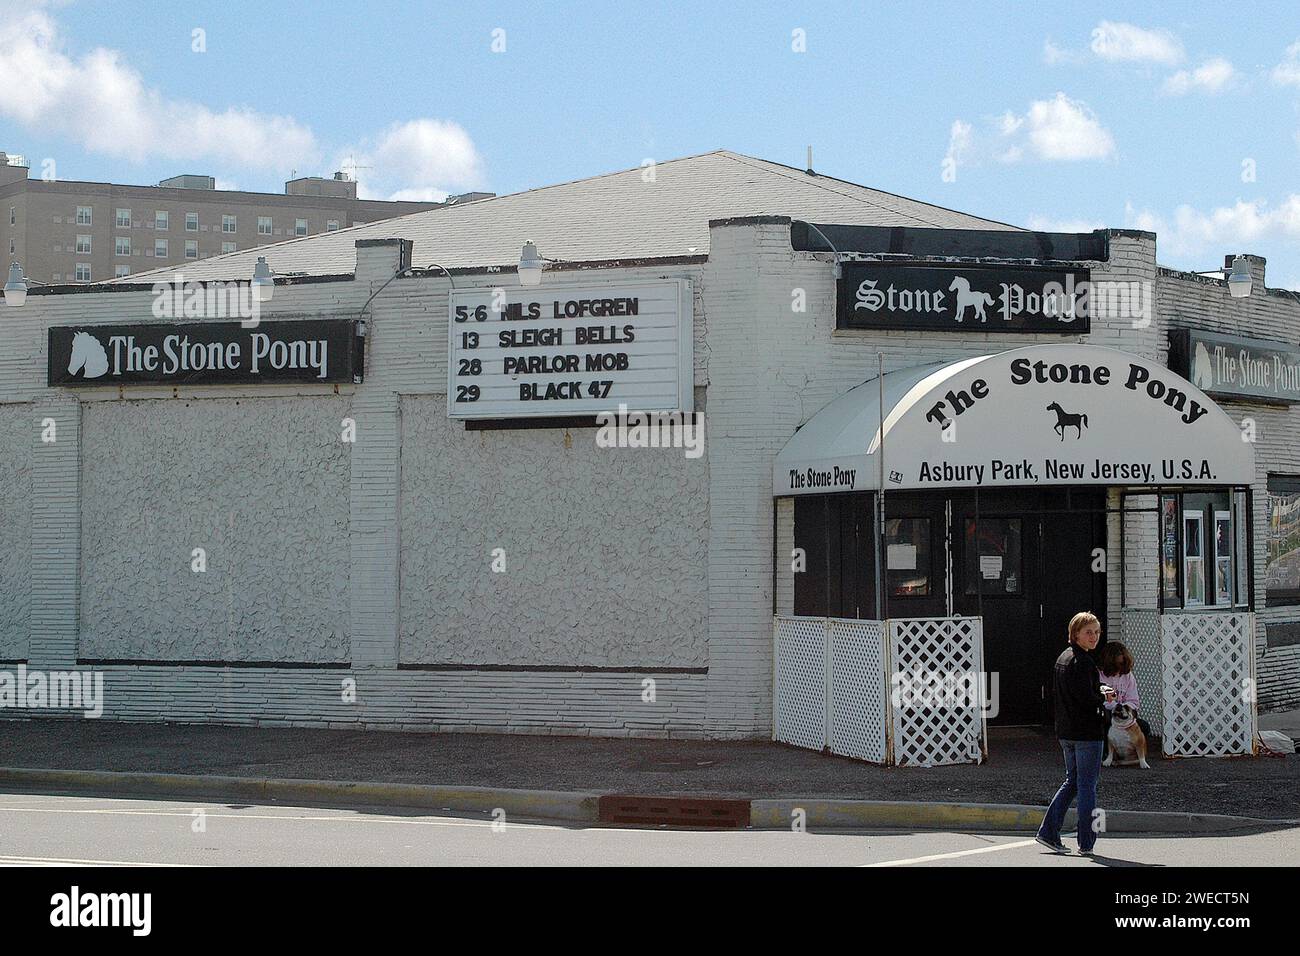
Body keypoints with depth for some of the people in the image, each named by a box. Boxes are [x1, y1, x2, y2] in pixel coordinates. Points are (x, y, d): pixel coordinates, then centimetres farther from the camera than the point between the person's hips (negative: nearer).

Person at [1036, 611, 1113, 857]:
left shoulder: (1062, 658, 13)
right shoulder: (1082, 661, -17)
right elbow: (1087, 698, -24)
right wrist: (1104, 698, -3)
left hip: (1066, 732, 9)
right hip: (1087, 732, -9)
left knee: (1072, 781, 18)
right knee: (1087, 785, -1)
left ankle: (1048, 831, 12)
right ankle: (1086, 843, 4)